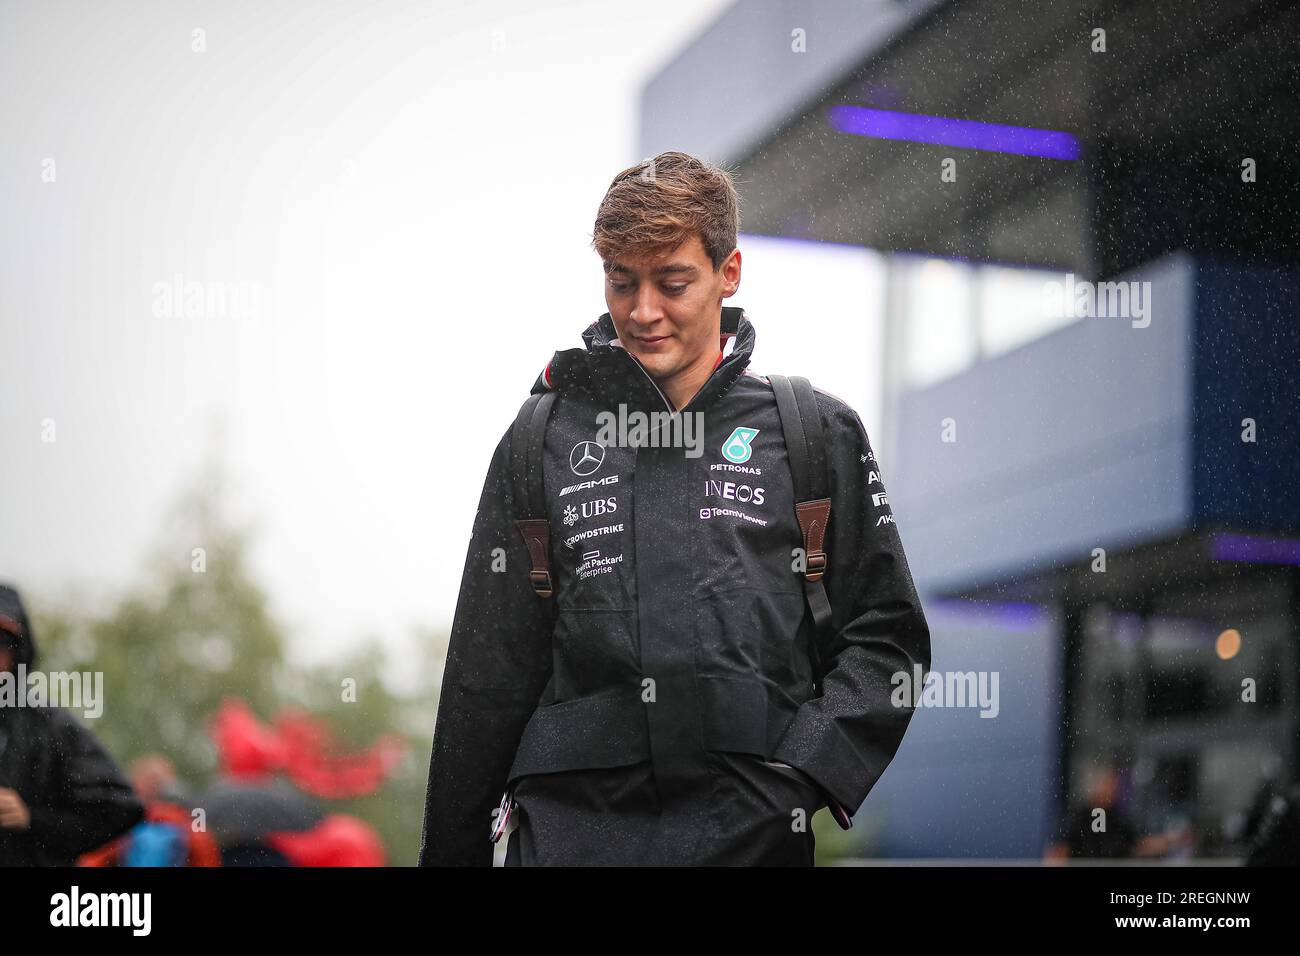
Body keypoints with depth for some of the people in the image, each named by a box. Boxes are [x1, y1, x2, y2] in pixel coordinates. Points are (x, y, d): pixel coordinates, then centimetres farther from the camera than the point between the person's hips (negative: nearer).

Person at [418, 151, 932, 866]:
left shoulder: (818, 435, 7)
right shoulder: (542, 444, 9)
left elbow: (884, 637, 6)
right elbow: (488, 674, 9)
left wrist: (803, 770, -8)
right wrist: (452, 850, 7)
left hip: (752, 832, -1)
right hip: (571, 829, 1)